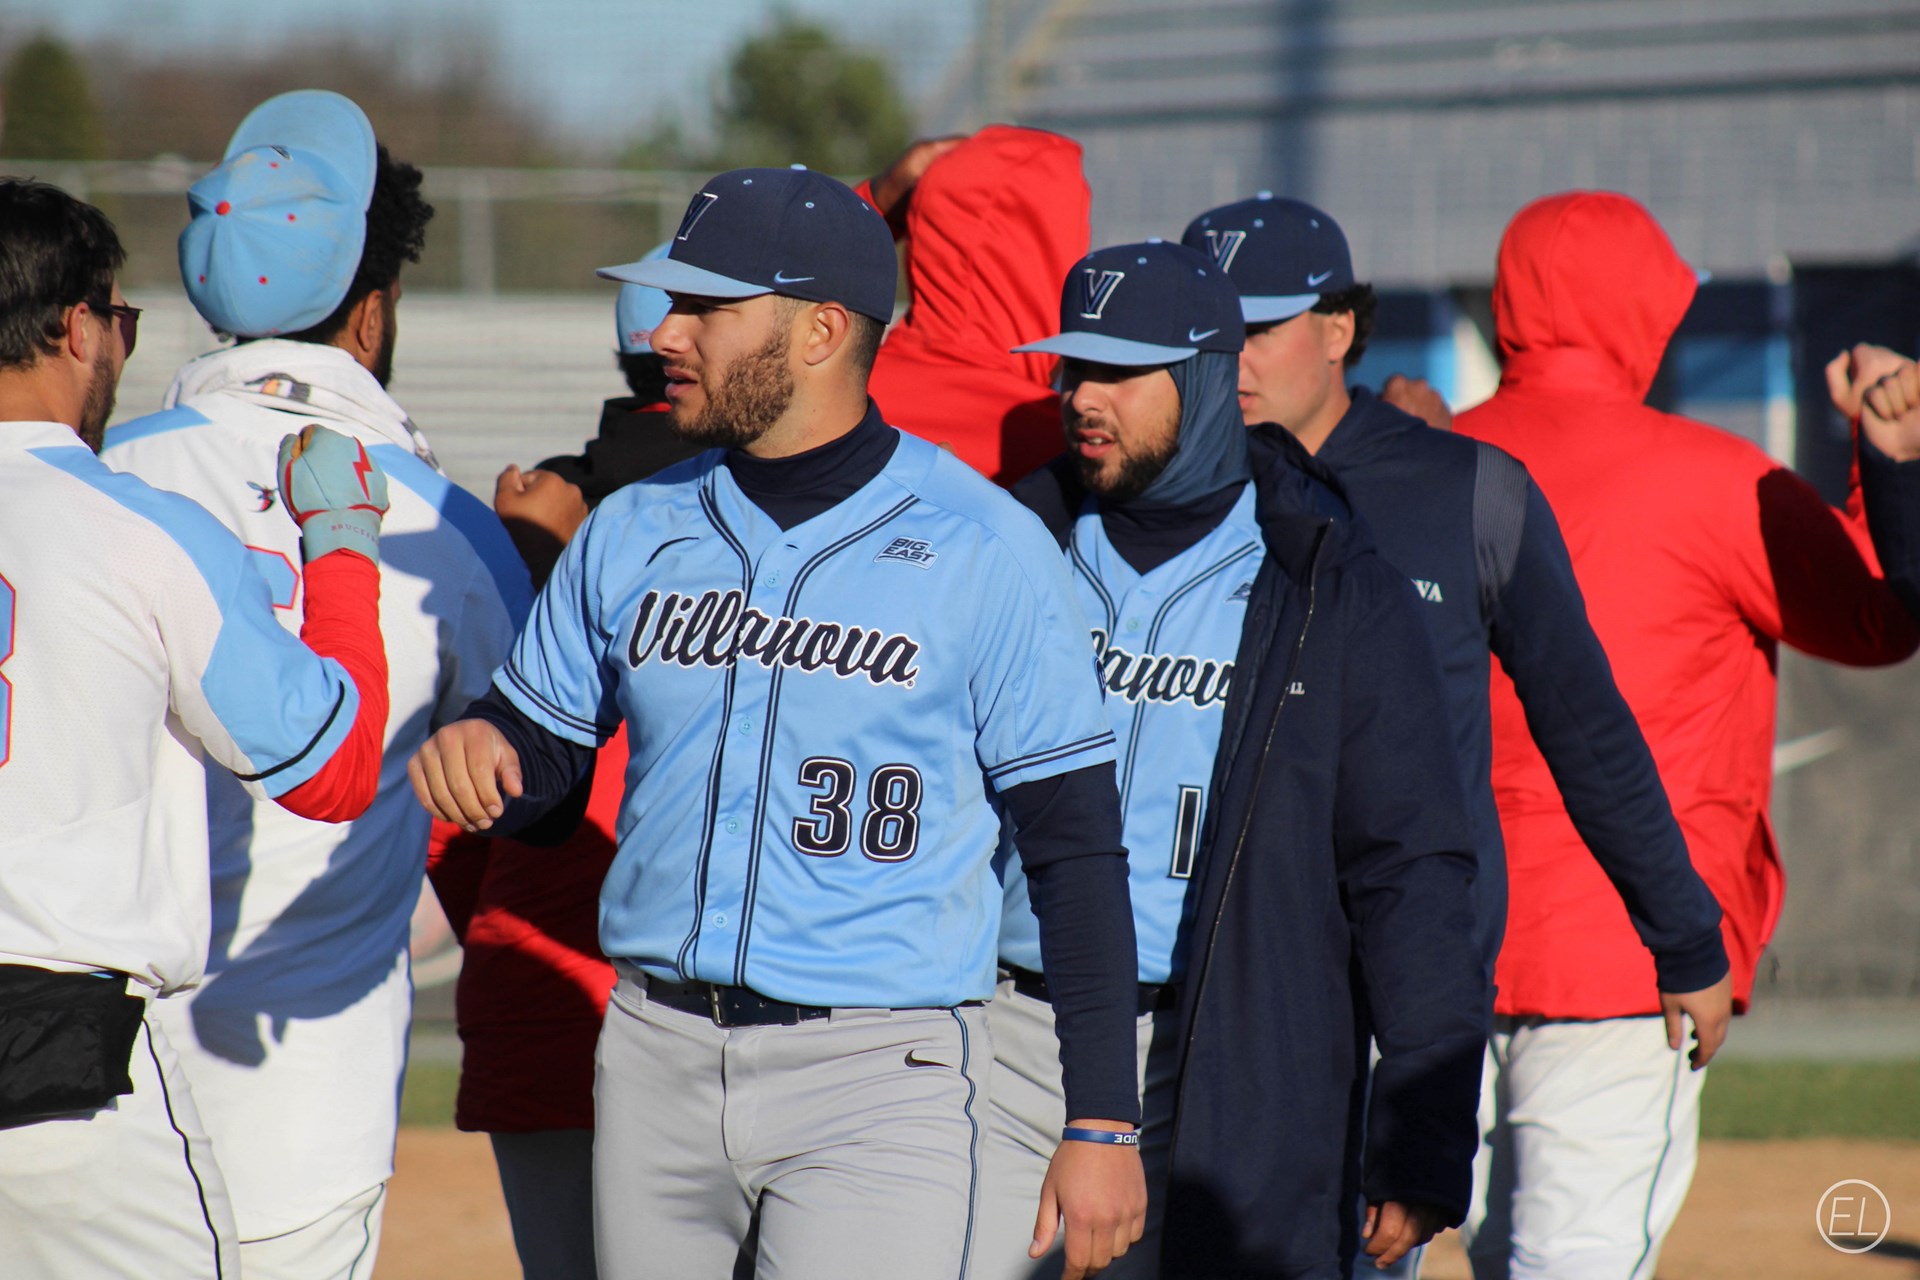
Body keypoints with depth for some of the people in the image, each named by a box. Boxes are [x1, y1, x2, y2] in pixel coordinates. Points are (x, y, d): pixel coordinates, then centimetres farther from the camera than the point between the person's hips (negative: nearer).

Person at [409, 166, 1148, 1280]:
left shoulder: (987, 550, -5)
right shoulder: (635, 532, 9)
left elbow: (1075, 843, -4)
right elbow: (541, 755, 17)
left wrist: (1104, 1125, -8)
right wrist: (477, 756, -10)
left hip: (882, 1075, -5)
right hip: (657, 1058, 5)